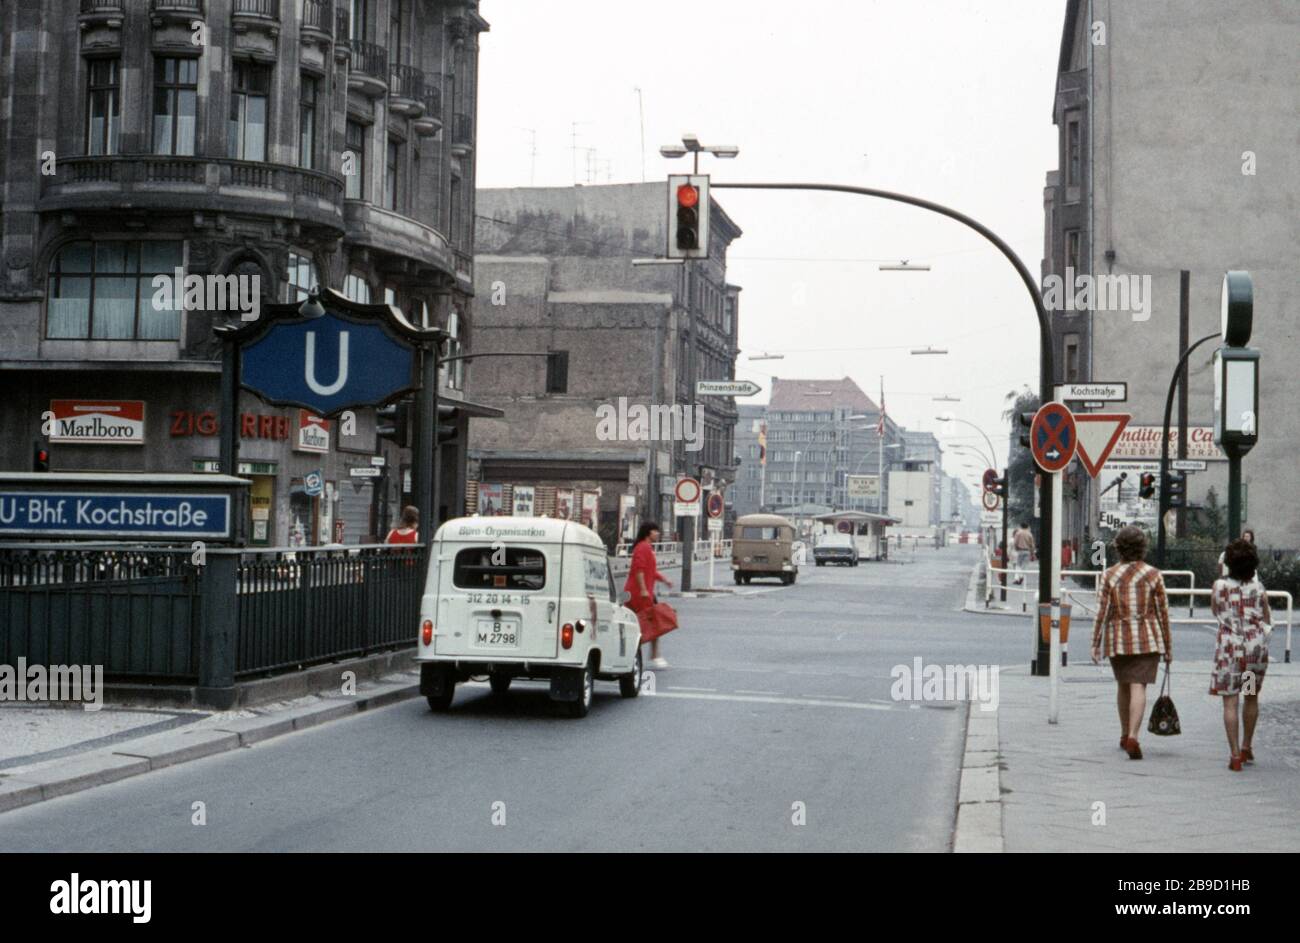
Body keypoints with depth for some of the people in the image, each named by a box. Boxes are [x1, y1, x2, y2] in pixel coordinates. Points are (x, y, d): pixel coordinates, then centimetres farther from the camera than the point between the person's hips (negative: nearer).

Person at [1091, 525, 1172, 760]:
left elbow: (1102, 612, -5)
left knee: (1124, 686, 18)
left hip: (1118, 639, 2)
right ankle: (1132, 737, -22)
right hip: (1147, 639, -2)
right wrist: (1168, 646, 7)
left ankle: (1125, 734, 30)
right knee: (1139, 687, -7)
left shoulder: (1109, 575, -1)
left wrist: (1096, 644, 0)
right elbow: (1163, 613, 0)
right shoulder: (1153, 575, -2)